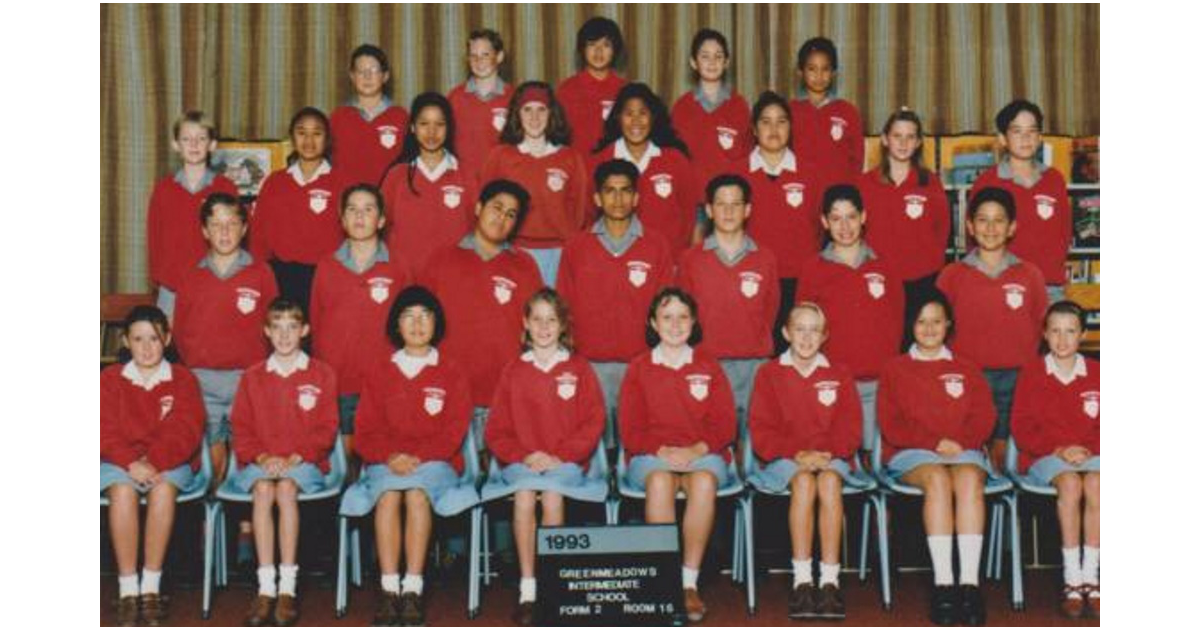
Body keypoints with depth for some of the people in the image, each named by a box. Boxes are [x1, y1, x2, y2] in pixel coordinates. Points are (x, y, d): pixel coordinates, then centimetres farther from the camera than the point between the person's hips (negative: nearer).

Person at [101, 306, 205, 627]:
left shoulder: (183, 380, 6)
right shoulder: (109, 379, 8)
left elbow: (186, 433, -5)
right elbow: (106, 432, -2)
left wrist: (154, 462, -20)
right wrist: (131, 463, -20)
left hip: (169, 462, 0)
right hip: (120, 461, 0)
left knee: (164, 488, -35)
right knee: (122, 489, -34)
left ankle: (151, 587, -29)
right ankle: (127, 590, -30)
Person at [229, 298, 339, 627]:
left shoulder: (322, 375, 8)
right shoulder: (252, 377, 14)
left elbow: (326, 429, 2)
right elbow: (242, 429, 9)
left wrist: (296, 457, -12)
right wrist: (262, 456, -9)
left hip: (305, 462, -1)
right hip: (260, 461, 2)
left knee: (286, 487, -34)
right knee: (263, 488, -32)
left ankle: (287, 588, -34)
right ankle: (266, 588, -35)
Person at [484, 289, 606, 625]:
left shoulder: (578, 368, 9)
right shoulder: (513, 371, 11)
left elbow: (593, 423, 2)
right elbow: (497, 430, 8)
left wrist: (560, 456, -10)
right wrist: (525, 456, -9)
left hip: (566, 461, -1)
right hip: (521, 461, 1)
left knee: (552, 495, -32)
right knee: (524, 496, -31)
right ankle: (527, 589, -28)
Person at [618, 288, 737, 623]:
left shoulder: (709, 367, 11)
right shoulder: (639, 368, 10)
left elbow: (725, 424, 5)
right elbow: (630, 429, 5)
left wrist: (695, 450, -13)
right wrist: (662, 450, -13)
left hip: (703, 453, 1)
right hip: (651, 454, 0)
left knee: (703, 482, -35)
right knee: (659, 480, -36)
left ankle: (690, 582, -30)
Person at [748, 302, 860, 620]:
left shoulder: (839, 376, 14)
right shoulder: (769, 374, 8)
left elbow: (850, 428, 7)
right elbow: (762, 431, 1)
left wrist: (826, 453, -12)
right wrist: (798, 454, -14)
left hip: (830, 458, 1)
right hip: (784, 458, -1)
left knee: (830, 481, -34)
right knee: (804, 481, -35)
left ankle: (830, 581, -37)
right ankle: (802, 580, -36)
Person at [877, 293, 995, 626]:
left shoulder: (966, 369, 21)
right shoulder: (895, 369, 15)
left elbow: (984, 417, 9)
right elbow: (891, 425, 4)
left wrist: (959, 442, -11)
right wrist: (935, 443, -9)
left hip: (964, 450, 1)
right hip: (910, 453, -1)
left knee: (969, 478, -35)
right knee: (937, 478, -36)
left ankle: (970, 583, -44)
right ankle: (943, 584, -42)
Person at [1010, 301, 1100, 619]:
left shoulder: (1097, 373, 11)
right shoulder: (1031, 373, 6)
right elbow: (1021, 427, 2)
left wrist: (1089, 449, -11)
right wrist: (1058, 449, -11)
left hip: (1090, 454, 1)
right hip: (1045, 456, -1)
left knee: (1095, 484, -34)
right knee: (1070, 482, -35)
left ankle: (1090, 576, -26)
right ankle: (1072, 579, -30)